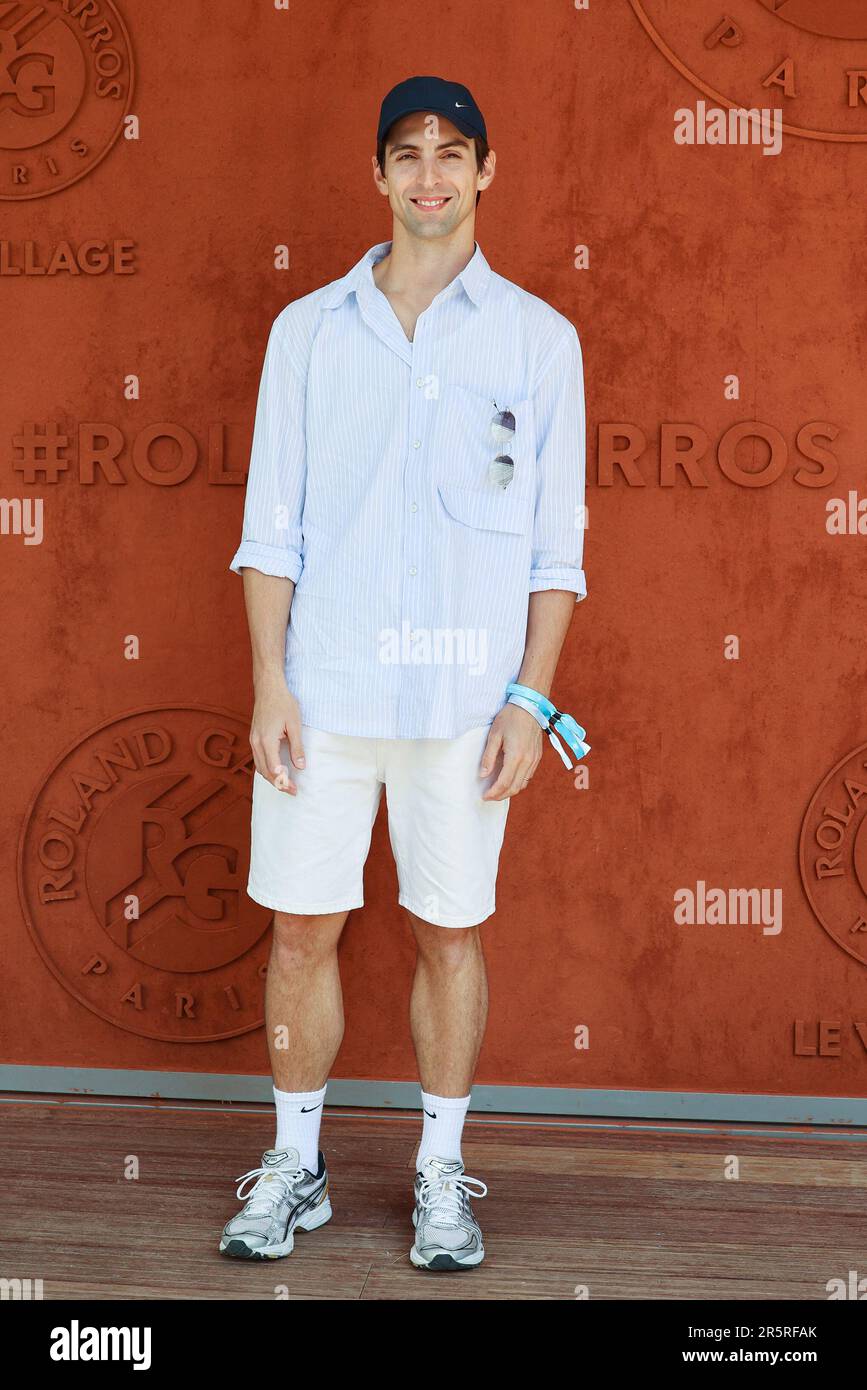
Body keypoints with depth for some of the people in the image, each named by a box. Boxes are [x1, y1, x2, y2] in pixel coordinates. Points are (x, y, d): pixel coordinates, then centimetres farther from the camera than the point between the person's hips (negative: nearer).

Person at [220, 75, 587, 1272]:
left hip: (463, 700, -1)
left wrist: (532, 700, -4)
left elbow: (556, 545, 3)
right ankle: (296, 1166, 25)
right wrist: (269, 685, -3)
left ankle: (442, 1174, 24)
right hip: (323, 690, 1)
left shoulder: (538, 339, 4)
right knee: (302, 930, 6)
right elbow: (271, 525, 6)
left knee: (452, 935, 7)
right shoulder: (308, 329, 8)